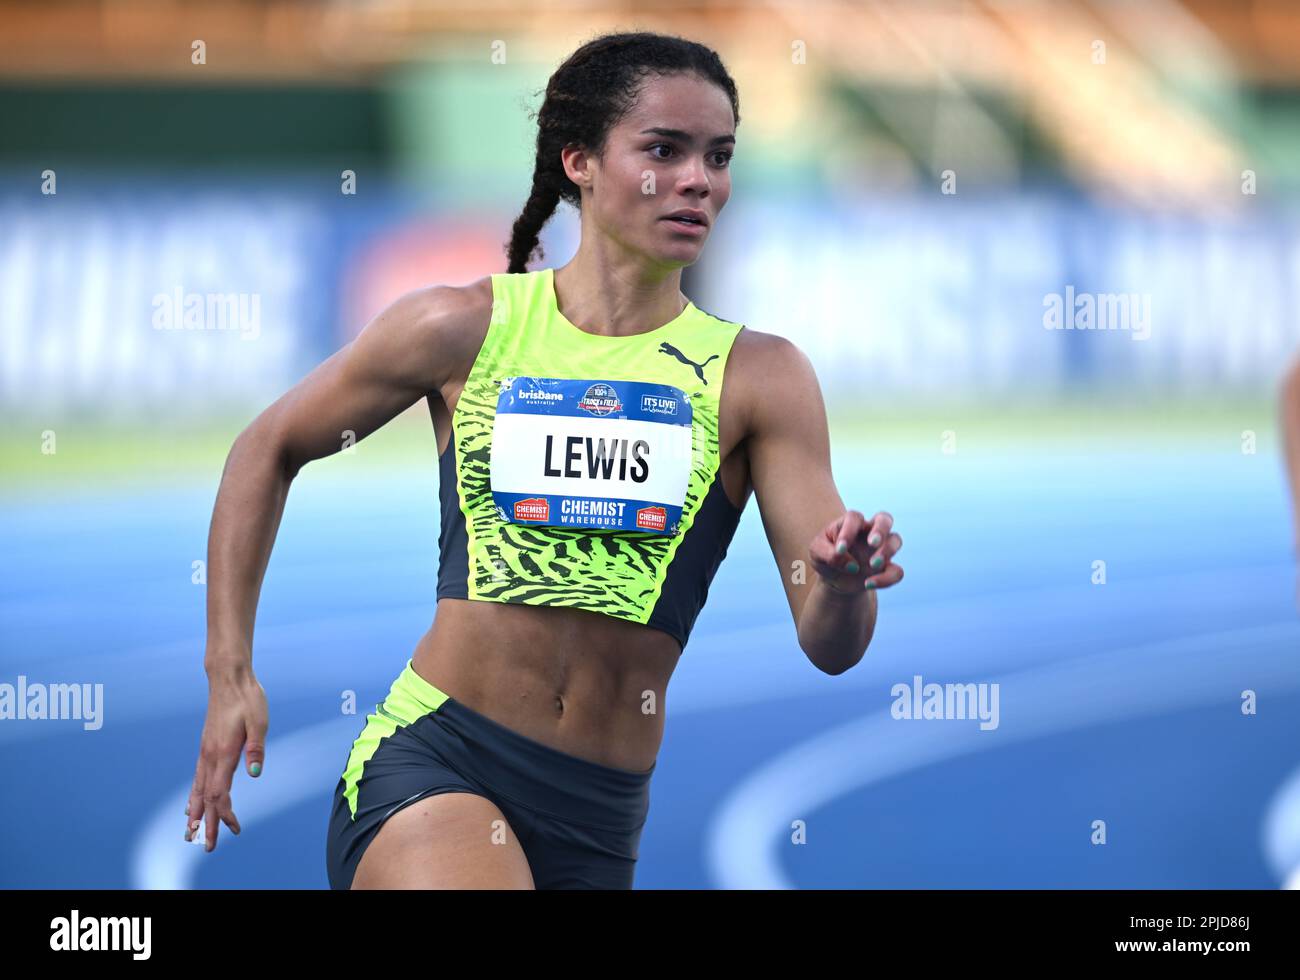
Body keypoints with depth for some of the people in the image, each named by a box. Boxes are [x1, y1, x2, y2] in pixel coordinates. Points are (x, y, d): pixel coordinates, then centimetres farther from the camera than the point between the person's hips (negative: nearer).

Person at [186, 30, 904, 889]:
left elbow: (831, 644, -4)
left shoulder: (758, 378, 1)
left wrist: (845, 585, -28)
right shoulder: (465, 329, 1)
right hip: (429, 760, -3)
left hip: (597, 817, 3)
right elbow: (268, 450, 15)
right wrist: (230, 675, 8)